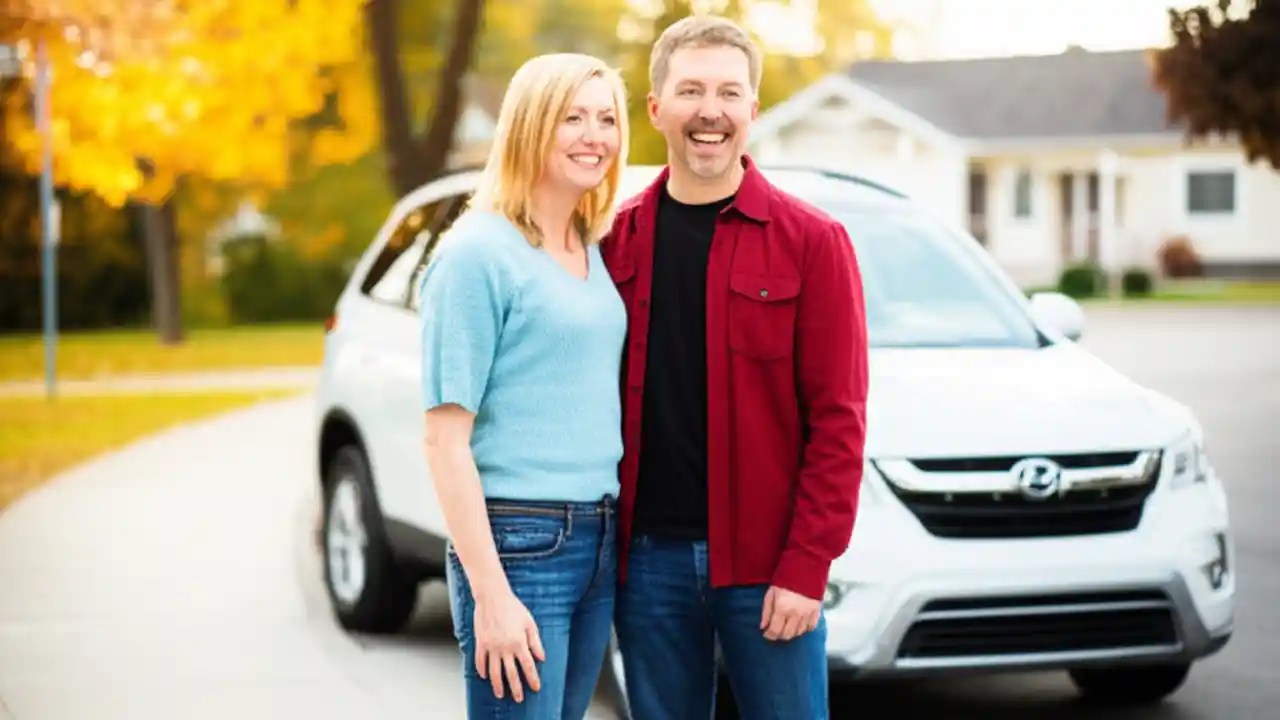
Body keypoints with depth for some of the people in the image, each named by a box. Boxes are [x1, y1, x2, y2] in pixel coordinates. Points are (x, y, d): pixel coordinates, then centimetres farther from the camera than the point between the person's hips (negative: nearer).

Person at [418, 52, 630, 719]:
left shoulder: (592, 252, 12)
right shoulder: (481, 253, -9)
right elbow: (445, 440, -12)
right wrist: (491, 595, -18)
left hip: (598, 540, 7)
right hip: (518, 540, -7)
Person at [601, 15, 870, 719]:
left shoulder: (811, 242, -4)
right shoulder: (617, 240, 7)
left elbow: (837, 419, -7)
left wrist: (805, 567, -13)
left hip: (763, 560, -3)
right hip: (647, 555, 3)